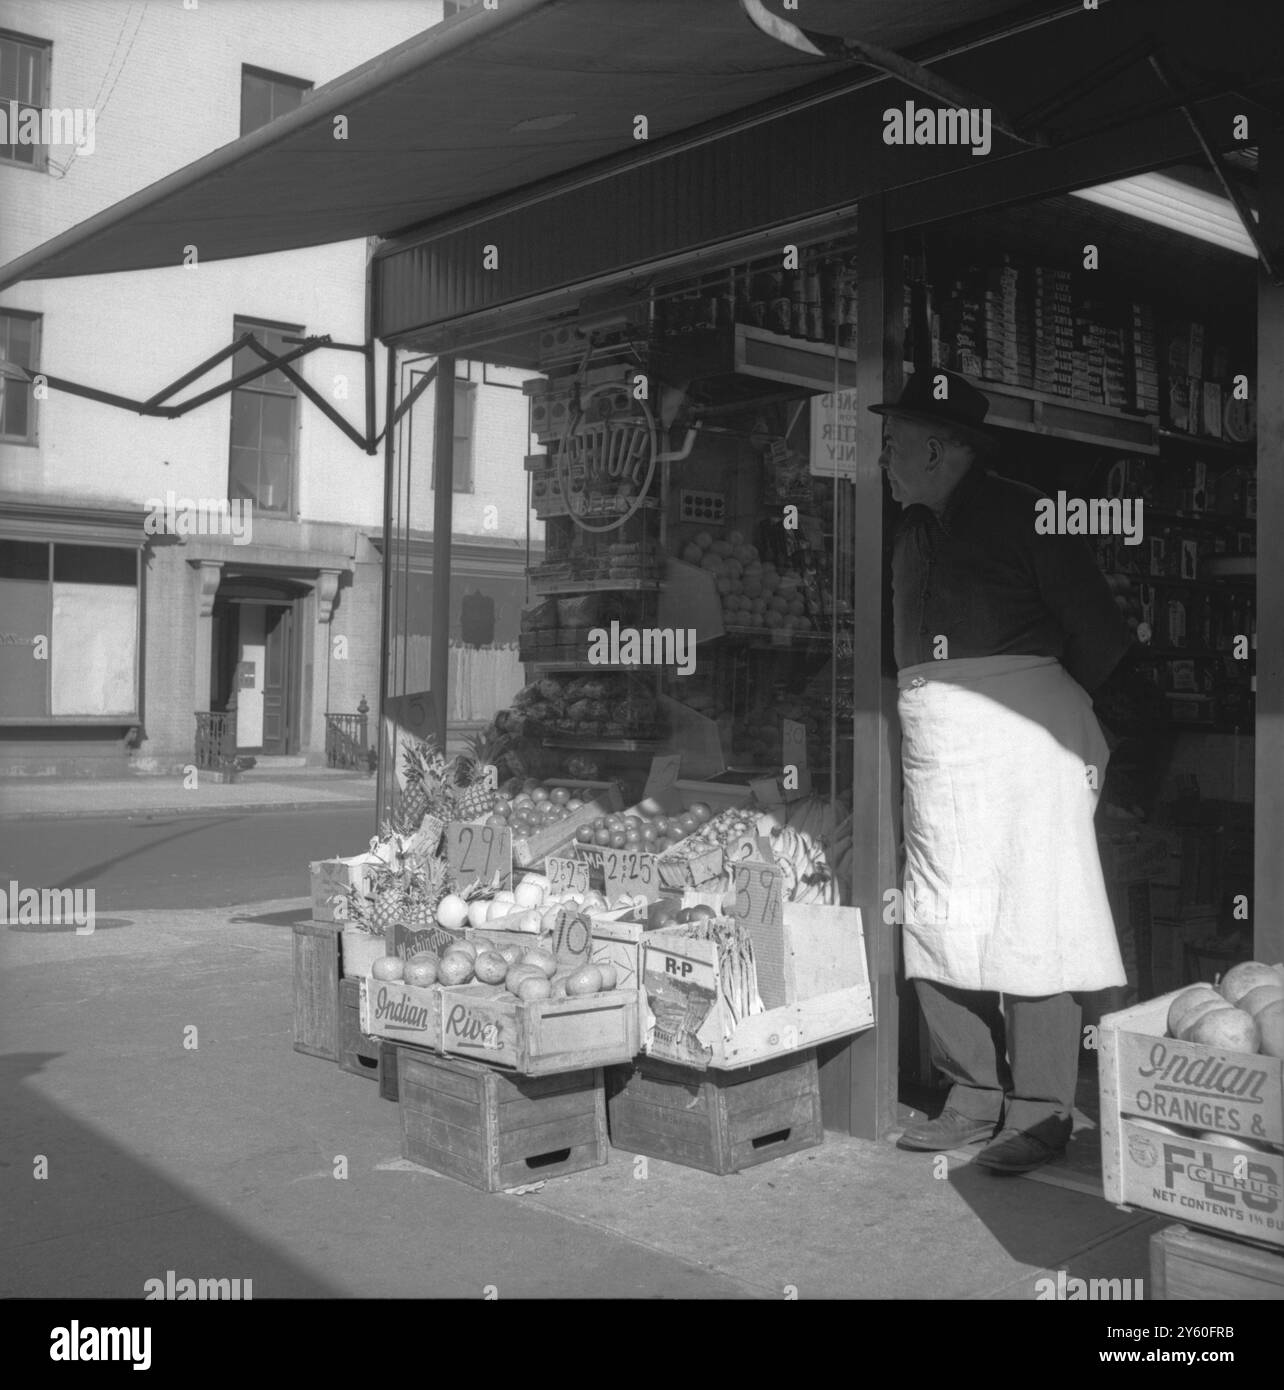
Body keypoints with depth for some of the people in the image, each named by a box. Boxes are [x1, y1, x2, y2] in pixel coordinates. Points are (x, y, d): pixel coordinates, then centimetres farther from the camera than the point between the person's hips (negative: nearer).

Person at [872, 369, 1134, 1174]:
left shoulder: (1021, 515, -6)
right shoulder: (914, 532, 15)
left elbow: (1101, 633, -6)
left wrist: (1058, 709, 0)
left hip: (1018, 735, -7)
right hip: (934, 741, 7)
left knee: (1028, 924, -3)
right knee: (939, 926, 8)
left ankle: (1041, 1114, 7)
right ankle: (975, 1098, 21)